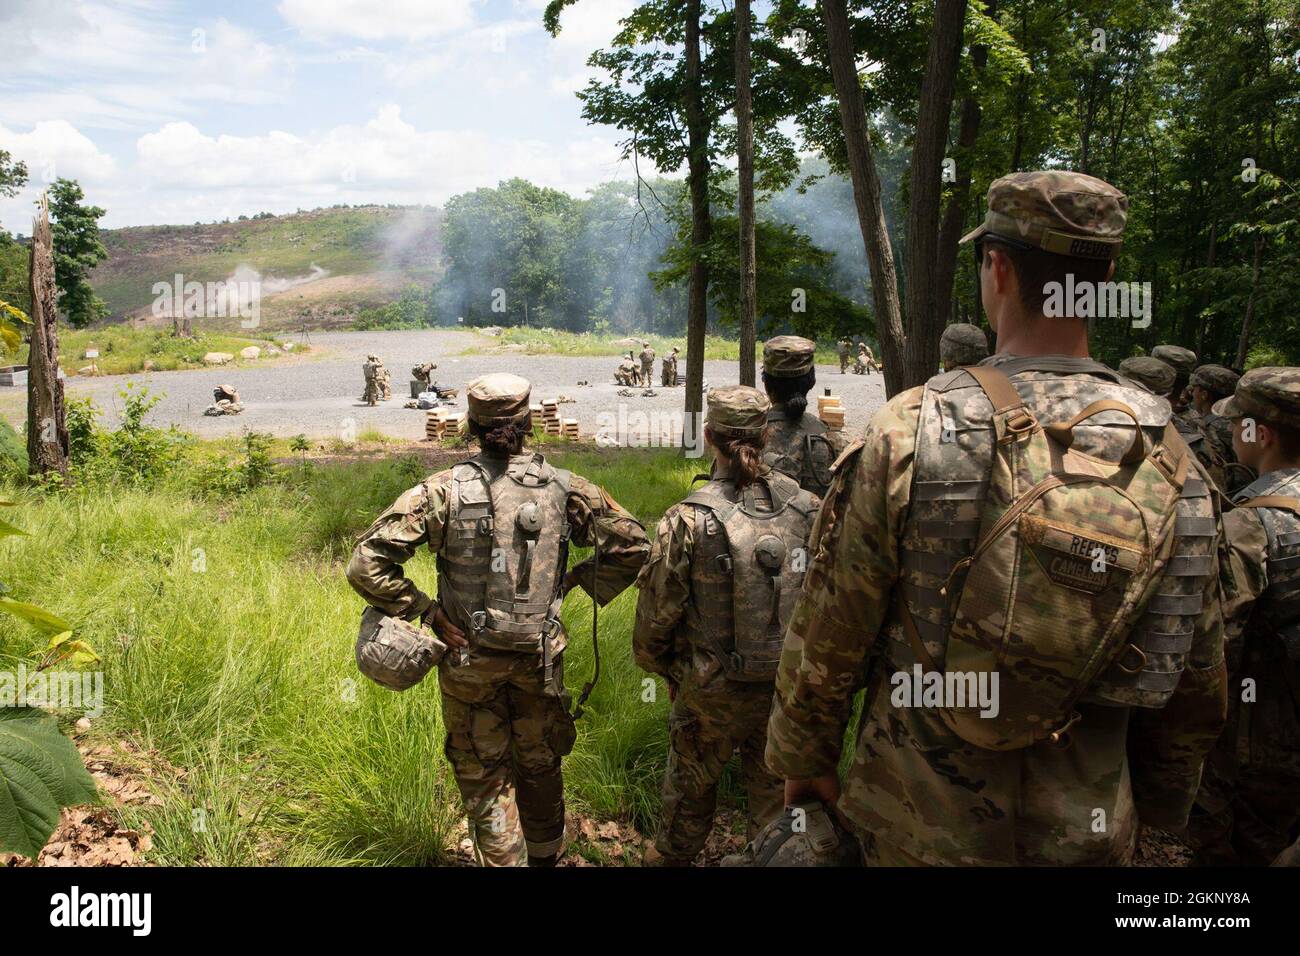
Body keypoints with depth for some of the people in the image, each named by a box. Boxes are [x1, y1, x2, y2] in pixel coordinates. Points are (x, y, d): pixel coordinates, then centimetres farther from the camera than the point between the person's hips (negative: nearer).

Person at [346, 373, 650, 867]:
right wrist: (578, 581, 5)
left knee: (484, 777, 17)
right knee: (540, 766, 24)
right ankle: (546, 855, 43)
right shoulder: (563, 487, -9)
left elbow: (365, 564, -17)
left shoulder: (443, 491, -14)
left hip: (469, 659, -2)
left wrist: (425, 609, -9)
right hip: (541, 656, 2)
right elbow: (632, 543, -3)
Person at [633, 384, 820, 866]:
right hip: (788, 683, 2)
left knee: (691, 791, 21)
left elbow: (658, 607, -11)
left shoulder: (690, 518, -19)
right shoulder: (805, 507, -8)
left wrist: (652, 660, 8)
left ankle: (668, 859, 42)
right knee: (774, 791, 19)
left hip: (712, 688, -2)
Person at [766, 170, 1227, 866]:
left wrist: (803, 758, 5)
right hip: (1090, 833, 3)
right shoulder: (1171, 459, -7)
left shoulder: (909, 435, -19)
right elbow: (1196, 677, 3)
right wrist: (1159, 806, 18)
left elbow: (826, 637, -12)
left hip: (921, 826, -2)